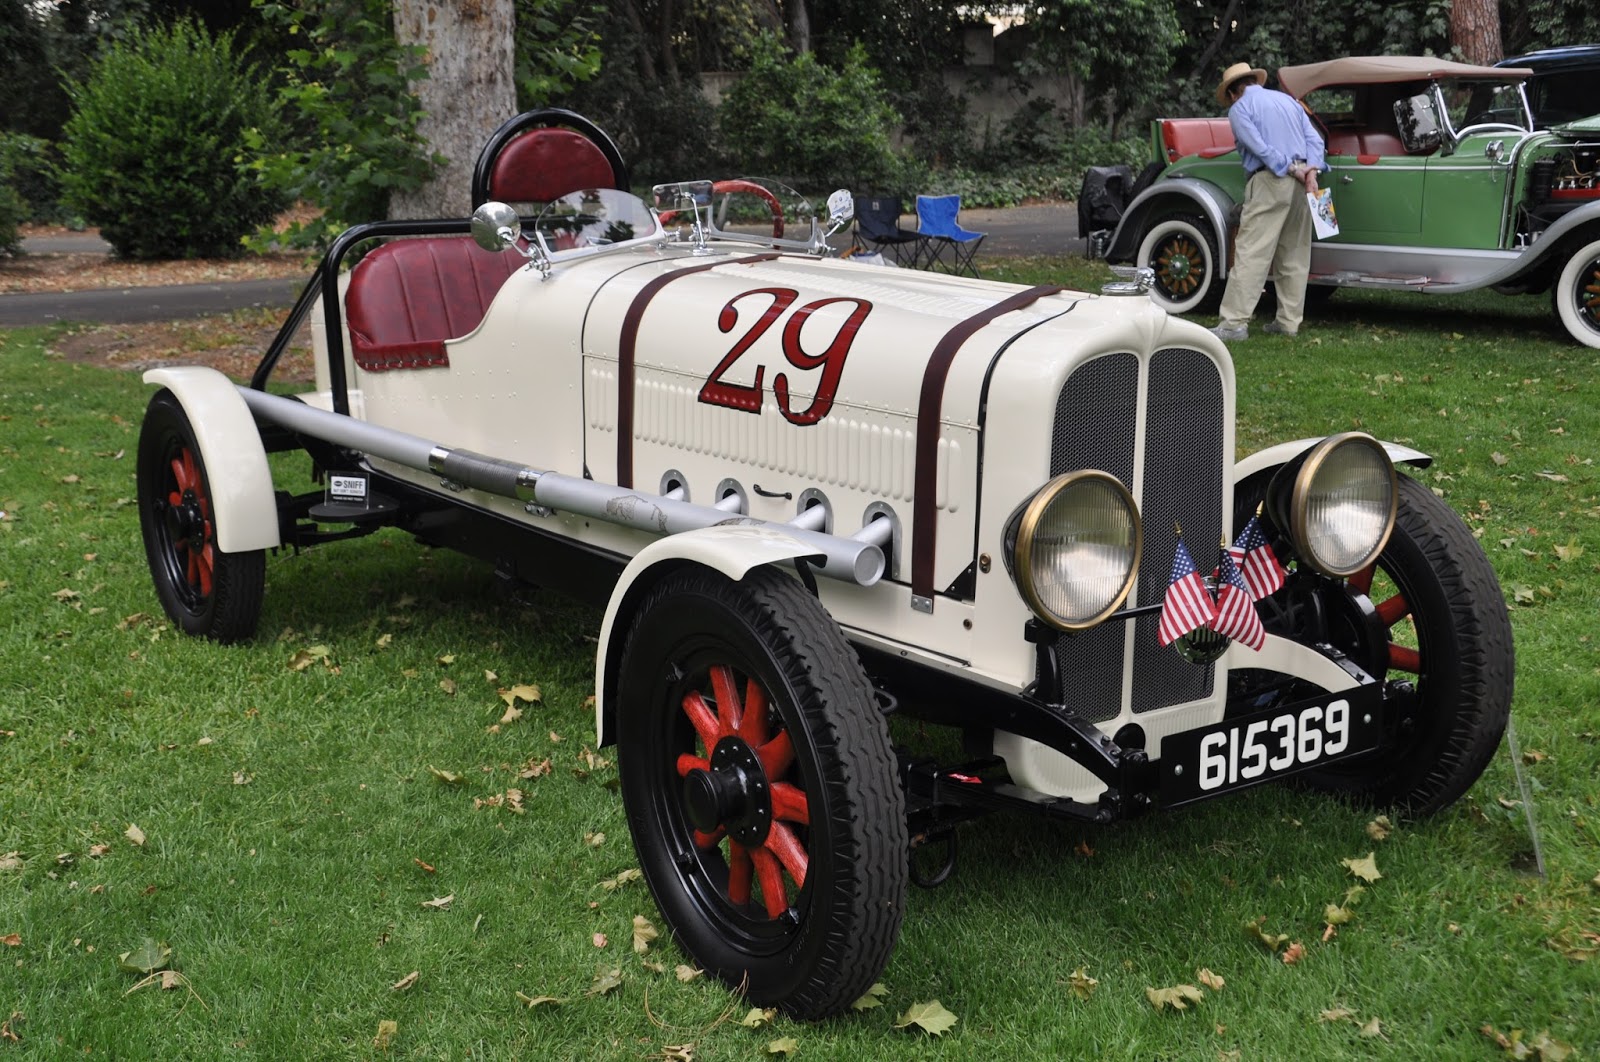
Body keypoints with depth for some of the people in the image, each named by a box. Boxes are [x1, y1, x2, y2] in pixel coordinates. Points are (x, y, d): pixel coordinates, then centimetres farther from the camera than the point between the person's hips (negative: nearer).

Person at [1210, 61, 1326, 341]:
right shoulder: (1288, 100, 20)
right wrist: (1311, 170, -2)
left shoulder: (1239, 109, 0)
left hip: (1270, 182, -7)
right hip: (1301, 183, 7)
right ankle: (1289, 321, 14)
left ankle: (1235, 323, -13)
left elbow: (1259, 147, -13)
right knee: (1294, 255, 11)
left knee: (1251, 254, -9)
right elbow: (1314, 139, 10)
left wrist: (1291, 169, -10)